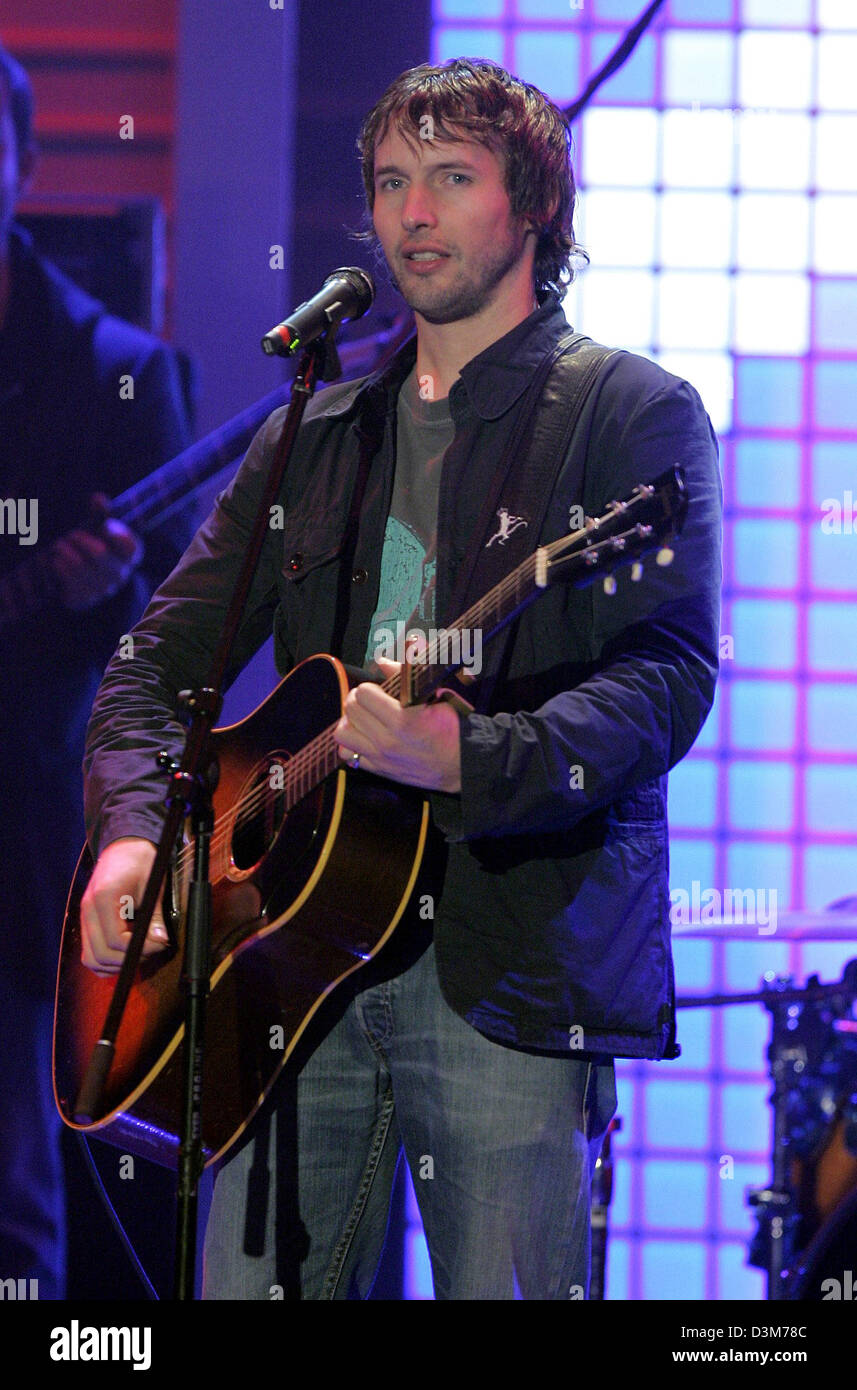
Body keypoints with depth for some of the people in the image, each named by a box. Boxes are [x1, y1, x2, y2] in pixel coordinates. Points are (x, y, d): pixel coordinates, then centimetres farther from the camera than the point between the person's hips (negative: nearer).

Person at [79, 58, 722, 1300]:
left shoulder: (636, 415, 0)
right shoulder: (314, 437, 19)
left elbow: (672, 675, -12)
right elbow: (162, 657, 18)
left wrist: (472, 759, -29)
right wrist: (129, 830, -2)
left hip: (510, 962, -5)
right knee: (249, 1286, 4)